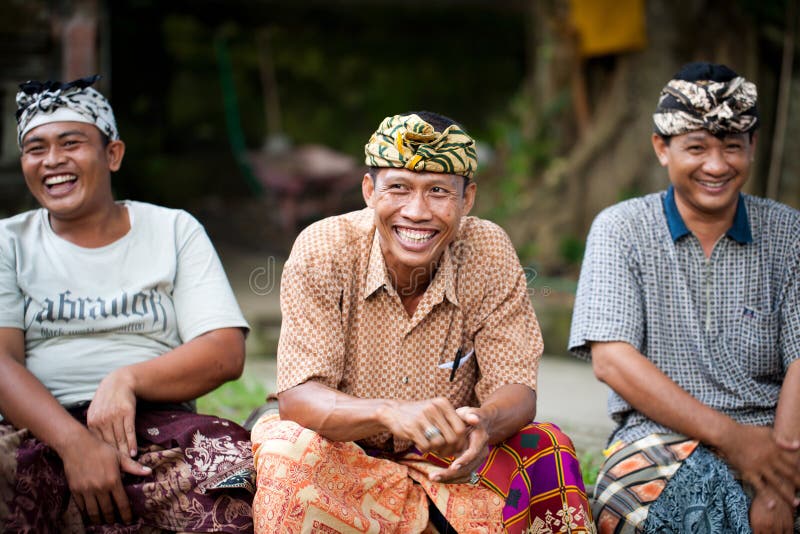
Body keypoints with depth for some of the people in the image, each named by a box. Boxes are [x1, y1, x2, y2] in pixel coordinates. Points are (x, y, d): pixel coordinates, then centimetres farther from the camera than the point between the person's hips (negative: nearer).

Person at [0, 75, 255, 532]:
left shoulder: (175, 231, 16)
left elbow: (226, 353, 4)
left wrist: (127, 380, -14)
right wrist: (75, 442, -19)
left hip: (156, 427, 1)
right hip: (40, 433, -1)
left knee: (238, 461, -34)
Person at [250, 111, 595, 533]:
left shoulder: (489, 253, -10)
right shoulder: (322, 251, -16)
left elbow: (516, 390, -12)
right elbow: (297, 398, -21)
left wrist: (482, 424, -37)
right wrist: (389, 413, -42)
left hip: (451, 466, 2)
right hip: (345, 463, -1)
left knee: (546, 448, -25)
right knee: (287, 450, -32)